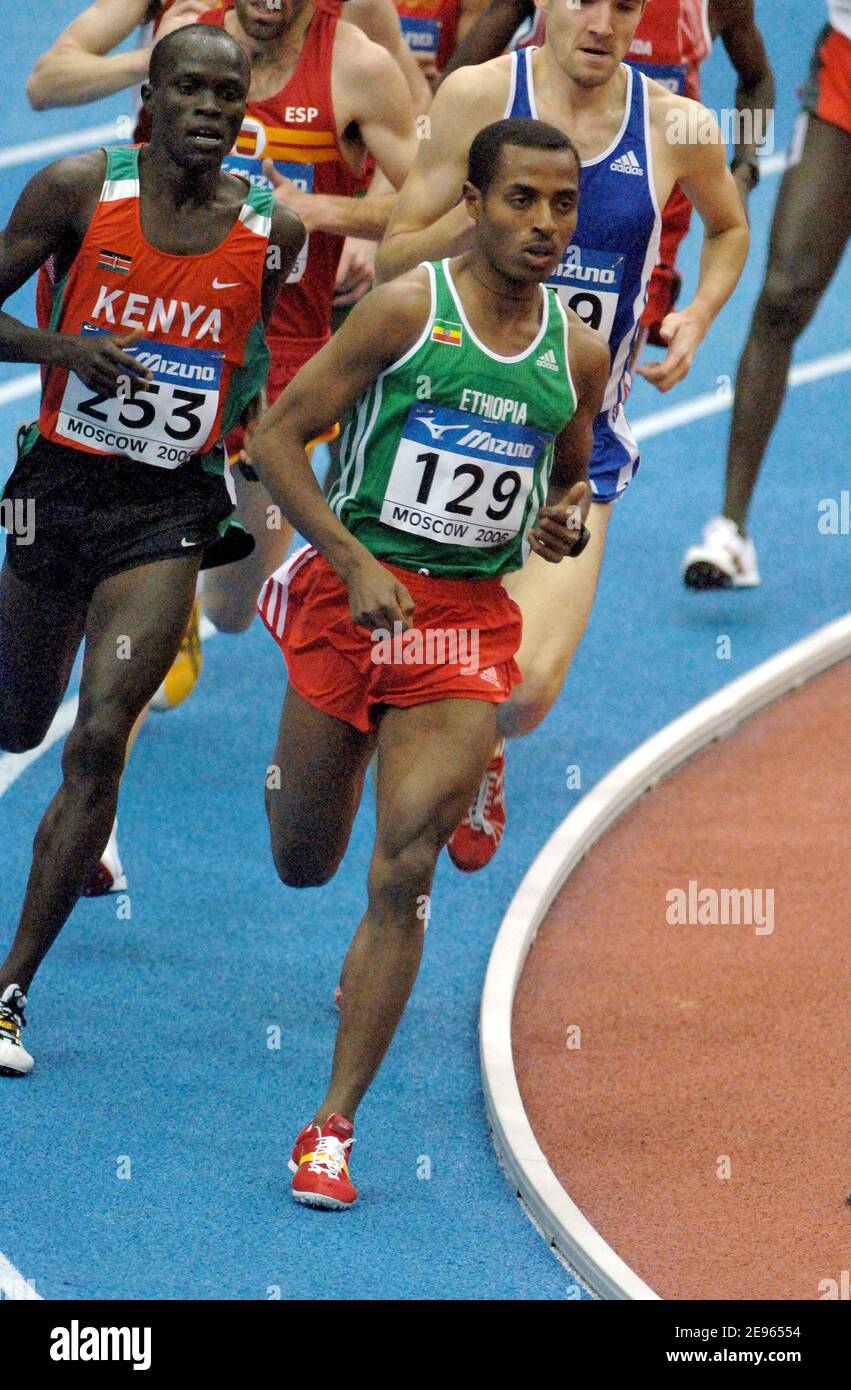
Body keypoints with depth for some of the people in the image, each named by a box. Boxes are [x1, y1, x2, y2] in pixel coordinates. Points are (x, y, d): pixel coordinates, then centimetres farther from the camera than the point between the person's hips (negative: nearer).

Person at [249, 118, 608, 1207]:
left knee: (402, 879, -10)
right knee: (301, 864, 12)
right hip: (355, 594, -2)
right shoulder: (406, 309, -9)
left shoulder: (579, 354, 5)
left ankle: (333, 1126, -2)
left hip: (469, 625, 2)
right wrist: (357, 565, -18)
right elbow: (277, 437, -8)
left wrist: (566, 519, -1)